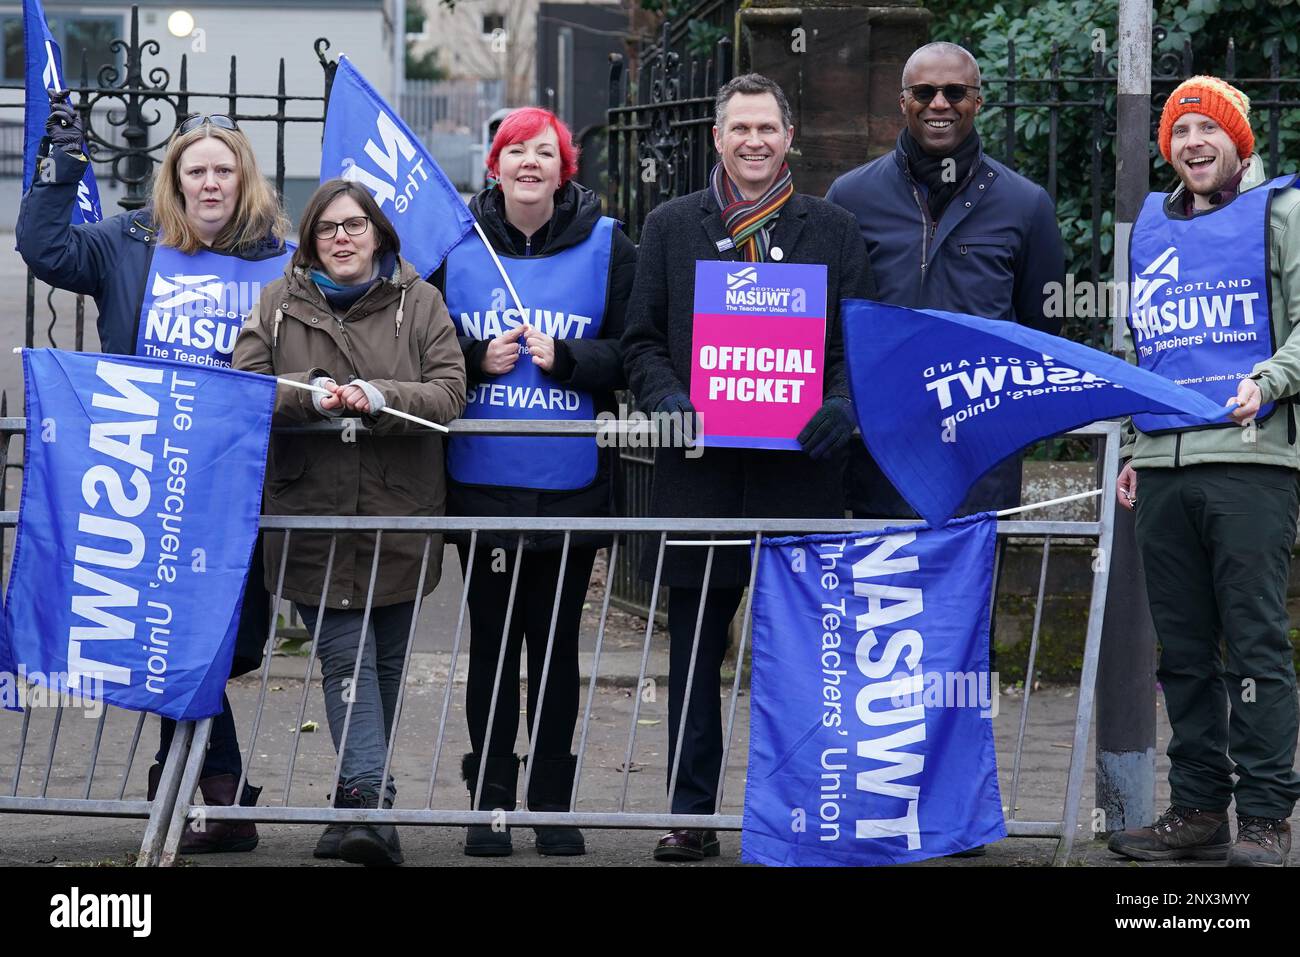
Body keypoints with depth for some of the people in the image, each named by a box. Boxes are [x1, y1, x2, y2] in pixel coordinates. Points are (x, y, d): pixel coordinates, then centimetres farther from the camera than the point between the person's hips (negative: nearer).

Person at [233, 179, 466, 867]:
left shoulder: (419, 302, 5)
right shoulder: (278, 304, 7)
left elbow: (448, 394, -4)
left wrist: (378, 397, -21)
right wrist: (314, 396, -18)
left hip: (399, 518, 1)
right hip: (312, 518, -1)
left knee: (385, 664, 9)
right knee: (346, 658, -11)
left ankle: (360, 800, 23)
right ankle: (370, 802, -21)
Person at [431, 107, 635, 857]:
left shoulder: (607, 248, 2)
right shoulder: (455, 245, 6)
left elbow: (631, 352, 0)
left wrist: (564, 358, -14)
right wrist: (477, 359, -9)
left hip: (571, 484, -1)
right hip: (482, 480, 1)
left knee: (558, 645, 5)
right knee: (492, 641, 4)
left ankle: (554, 803, 12)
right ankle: (491, 802, 10)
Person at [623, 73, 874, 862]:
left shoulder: (834, 230, 9)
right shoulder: (671, 227, 11)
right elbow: (642, 339, 9)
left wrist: (843, 407, -12)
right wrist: (667, 399, -10)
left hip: (801, 468, -1)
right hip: (701, 471, 1)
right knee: (695, 653, 4)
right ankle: (692, 816, 10)